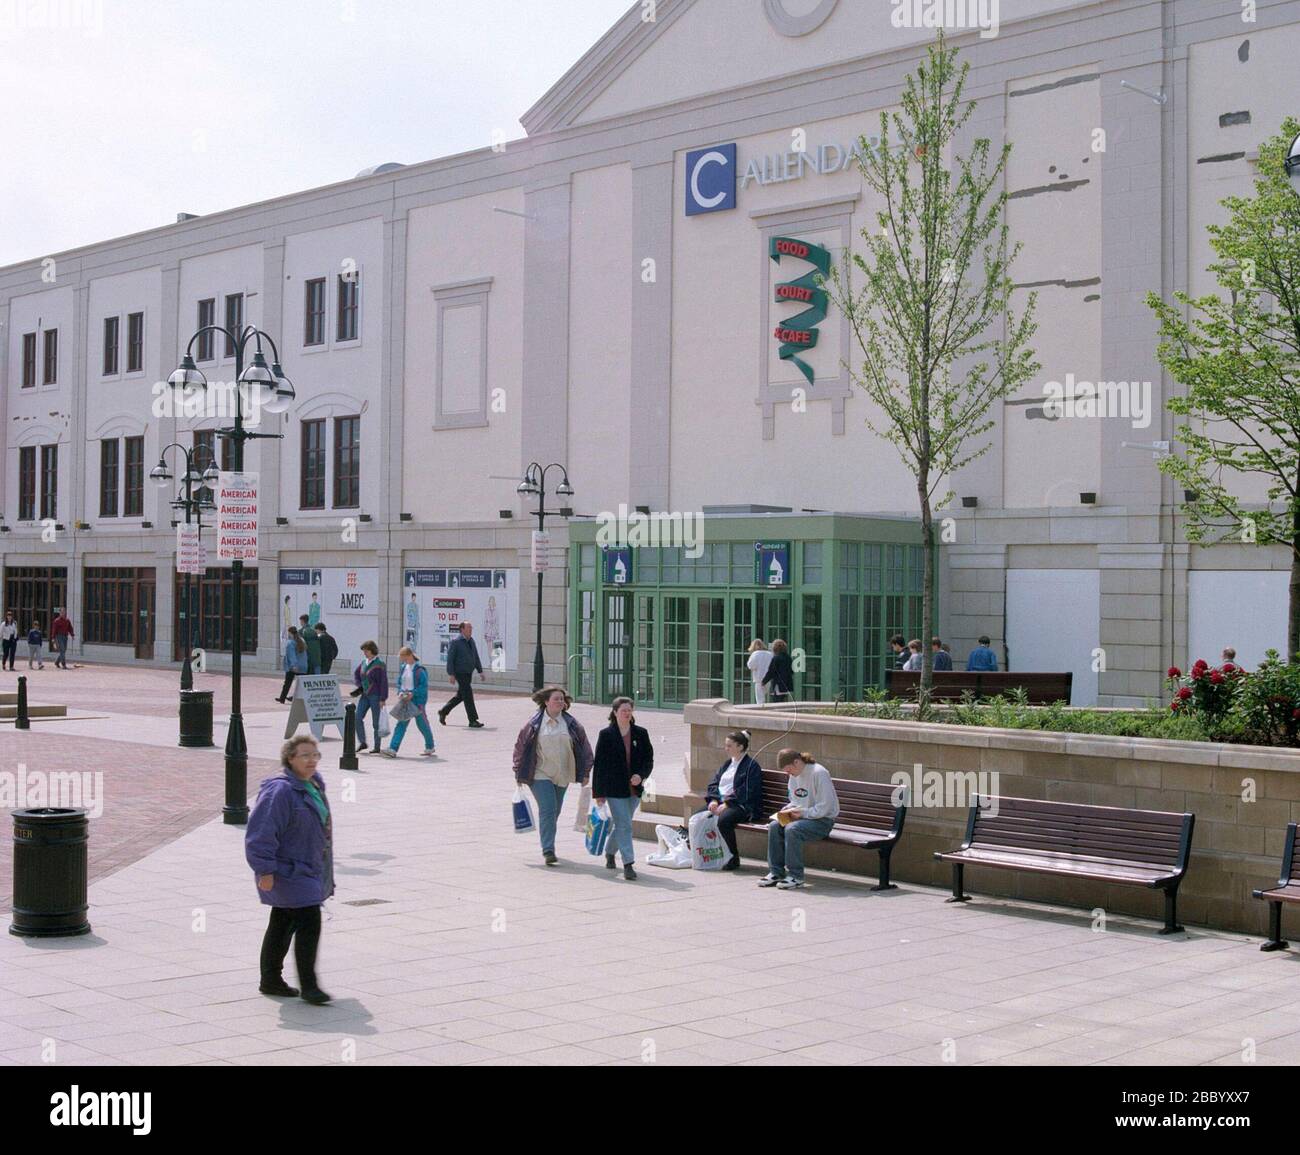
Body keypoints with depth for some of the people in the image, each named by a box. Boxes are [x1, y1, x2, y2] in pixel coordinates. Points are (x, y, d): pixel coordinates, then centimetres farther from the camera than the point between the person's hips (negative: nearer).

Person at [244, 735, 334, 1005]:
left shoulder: (314, 785, 12)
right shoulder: (280, 790, -19)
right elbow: (261, 833, -21)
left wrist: (324, 869, 27)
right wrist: (266, 870, -23)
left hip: (309, 869, 9)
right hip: (289, 872, -9)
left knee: (283, 926, 16)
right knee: (309, 922, -13)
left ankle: (271, 980, 26)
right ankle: (308, 986, -7)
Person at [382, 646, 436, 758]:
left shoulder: (419, 669, -13)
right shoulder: (403, 668, 8)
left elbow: (424, 686, -15)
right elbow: (399, 683, 15)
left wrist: (412, 693, -23)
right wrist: (400, 692, -3)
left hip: (417, 700, -6)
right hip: (405, 700, 6)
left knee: (422, 724, 6)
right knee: (401, 725, -1)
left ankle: (430, 747, 26)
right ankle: (393, 749, -8)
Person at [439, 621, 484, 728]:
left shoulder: (471, 640, 12)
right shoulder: (455, 641, -11)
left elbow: (476, 657, 17)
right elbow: (450, 658, -13)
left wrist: (480, 671, 11)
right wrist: (451, 674, -19)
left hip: (468, 673, 8)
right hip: (460, 673, -8)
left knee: (460, 696, 14)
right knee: (468, 695, -10)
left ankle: (443, 712, 29)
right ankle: (473, 721, -7)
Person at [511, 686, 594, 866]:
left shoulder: (572, 724, 2)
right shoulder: (534, 724, -4)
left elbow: (584, 748, 8)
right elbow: (520, 747, 3)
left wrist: (584, 774, 5)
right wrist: (519, 774, 3)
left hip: (562, 776, 4)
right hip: (540, 775, -3)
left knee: (555, 812, 12)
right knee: (547, 810, -14)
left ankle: (547, 846, 30)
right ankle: (548, 851, -15)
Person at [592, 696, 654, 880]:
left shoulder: (641, 734, 5)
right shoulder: (606, 734, -3)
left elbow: (649, 759, 9)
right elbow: (599, 763, -2)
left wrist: (641, 776, -11)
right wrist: (598, 792, -4)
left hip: (634, 789, 4)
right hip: (614, 788, -4)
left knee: (622, 824, 15)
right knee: (624, 825, -10)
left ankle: (610, 852, 39)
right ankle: (628, 864, -9)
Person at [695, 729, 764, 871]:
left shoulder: (751, 766, -4)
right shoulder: (726, 764, 21)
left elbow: (746, 793, -14)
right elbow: (714, 784, 17)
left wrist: (727, 804, -19)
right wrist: (713, 800, -3)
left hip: (741, 806, -8)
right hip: (720, 802, 8)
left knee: (723, 820, -37)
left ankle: (733, 858, -21)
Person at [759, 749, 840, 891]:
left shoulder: (819, 773, -17)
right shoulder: (795, 775, 9)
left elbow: (824, 807, -19)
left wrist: (802, 813, -21)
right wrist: (788, 809, 0)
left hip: (823, 820, -8)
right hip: (802, 817, 8)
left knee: (792, 829, -32)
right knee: (774, 826, -16)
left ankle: (795, 876, -22)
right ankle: (776, 872, -10)